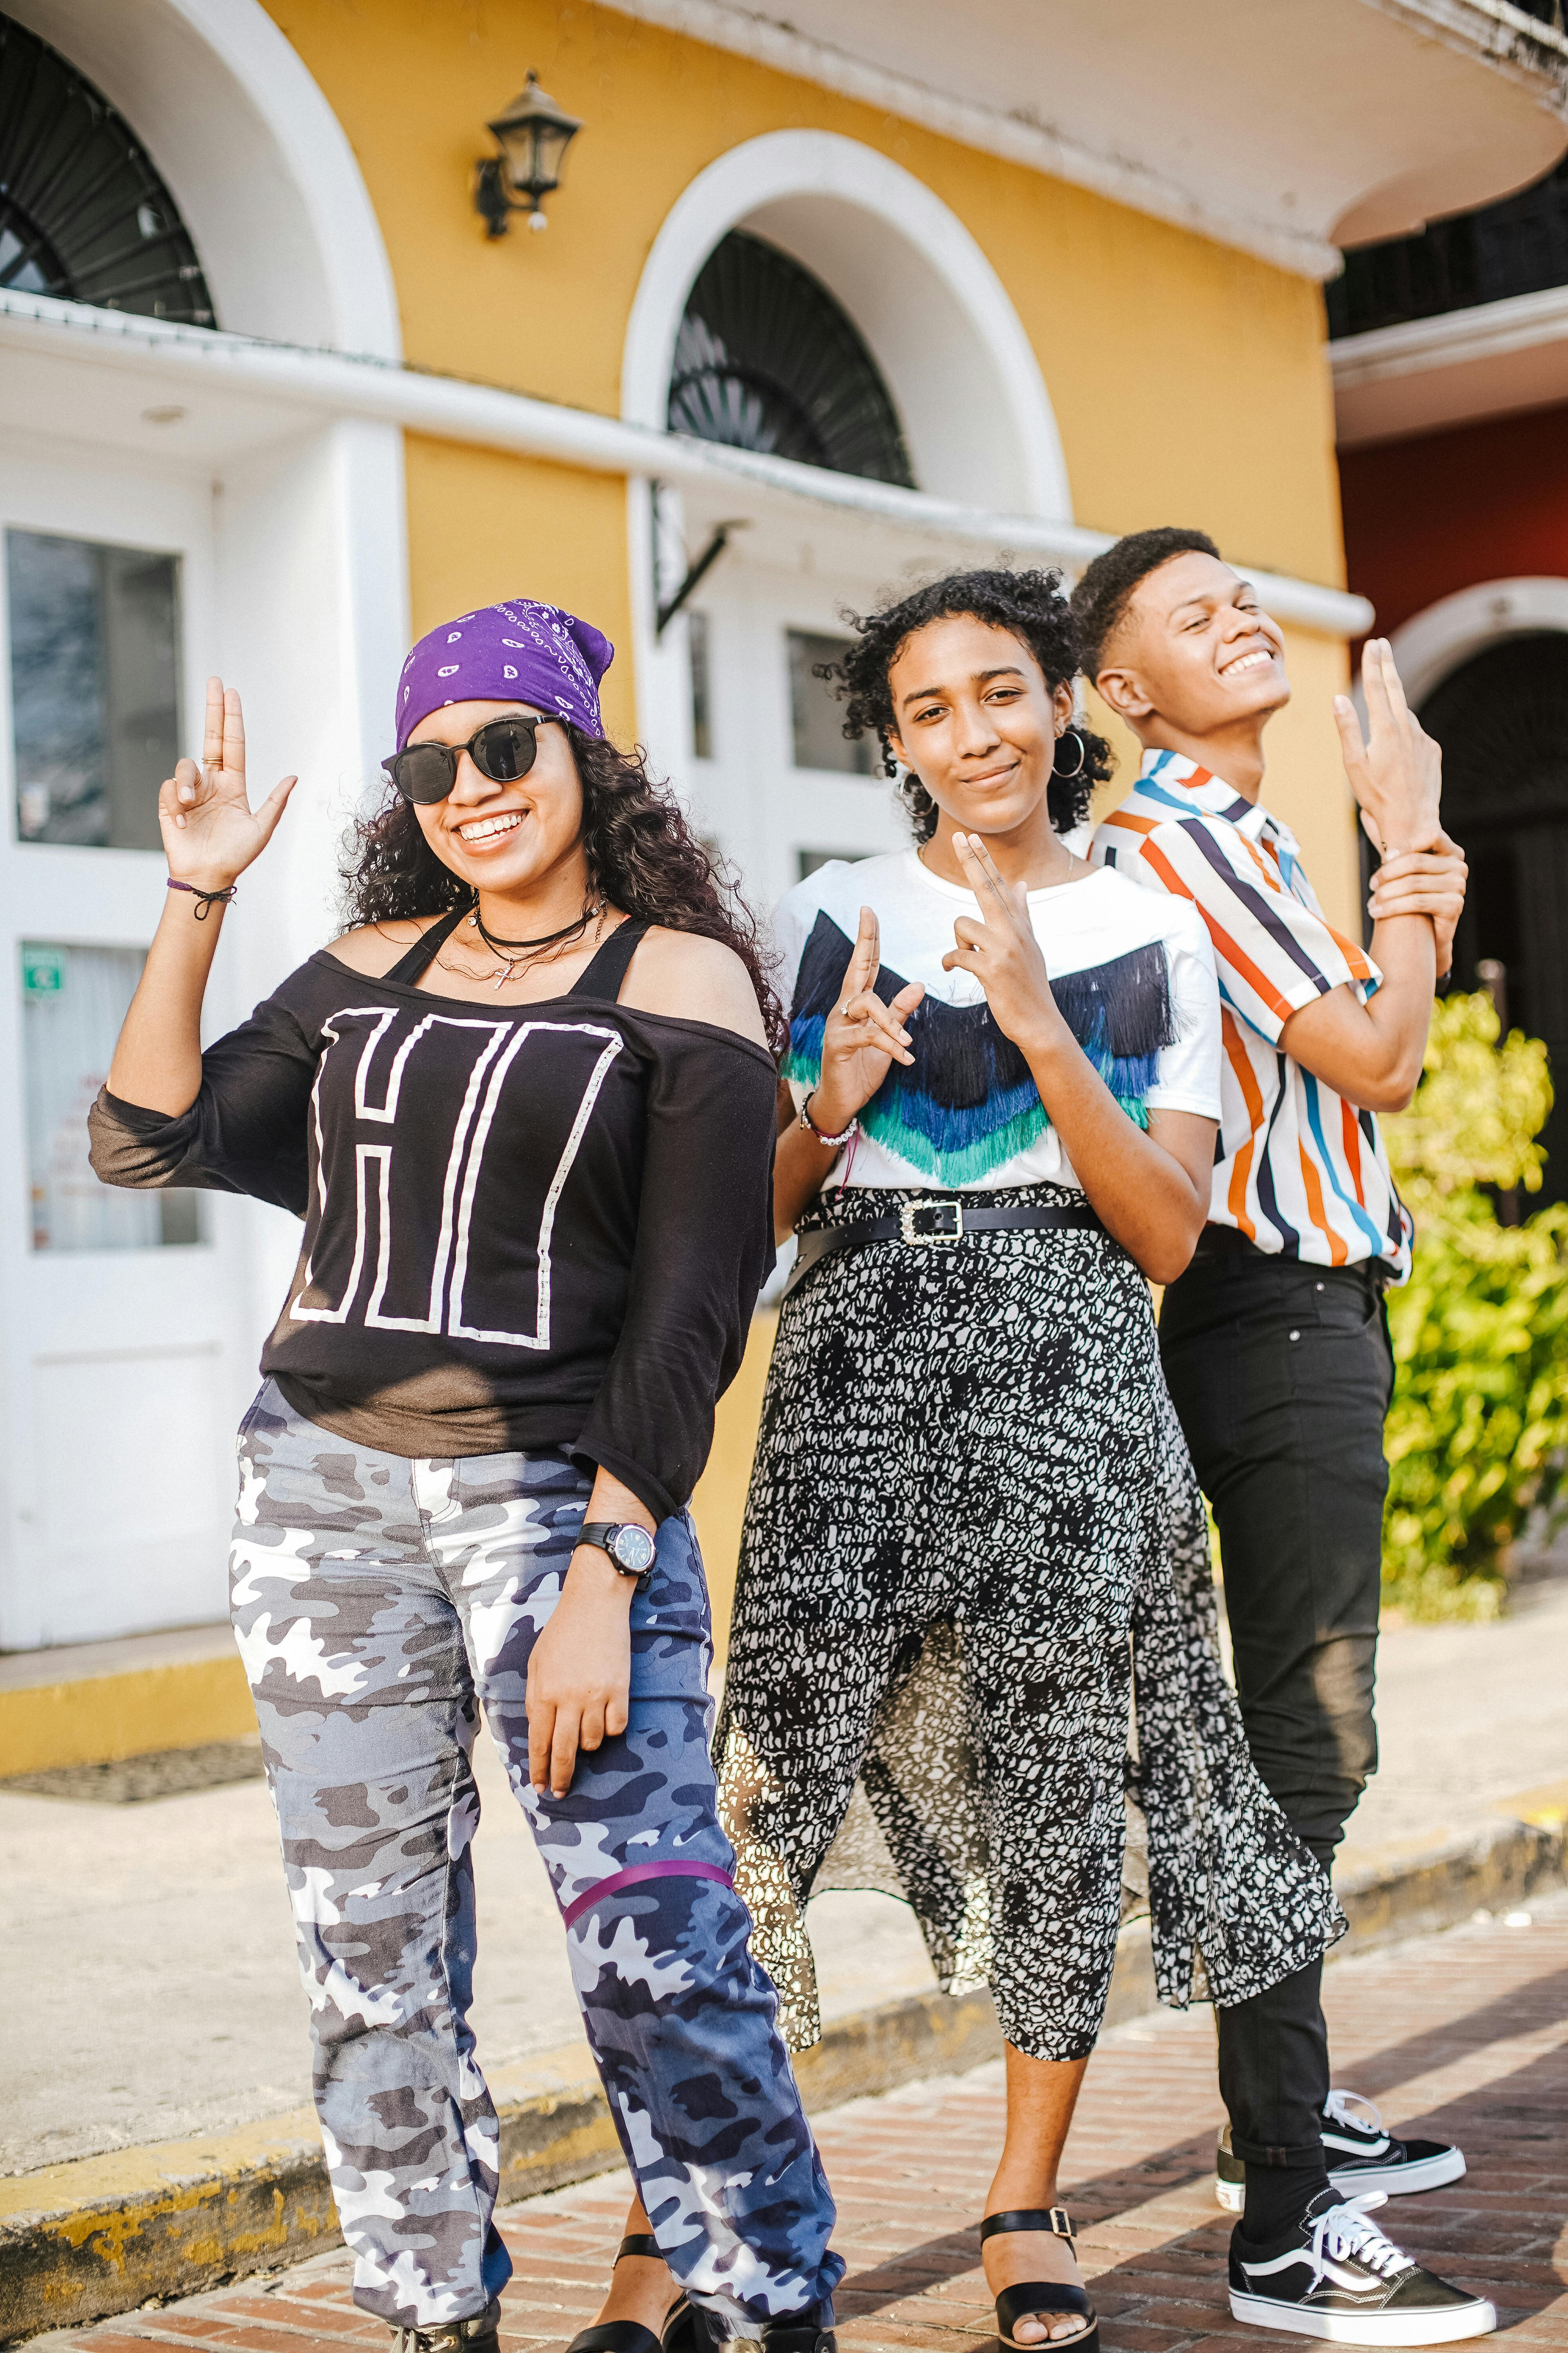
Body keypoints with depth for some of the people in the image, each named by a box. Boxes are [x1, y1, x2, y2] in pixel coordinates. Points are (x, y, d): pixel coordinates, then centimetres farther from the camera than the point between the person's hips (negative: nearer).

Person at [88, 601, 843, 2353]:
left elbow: (692, 1305, -7)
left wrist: (601, 1578, -14)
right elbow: (156, 1142, 6)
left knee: (655, 1938, -13)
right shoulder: (373, 969, 13)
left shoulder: (682, 981, -1)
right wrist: (195, 899, 1)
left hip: (563, 1488, -4)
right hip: (325, 1484, 5)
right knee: (370, 1948, 8)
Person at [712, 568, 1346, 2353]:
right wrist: (830, 1103, -10)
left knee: (1059, 1778, 1)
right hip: (857, 1354, 0)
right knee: (776, 1771, -9)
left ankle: (1026, 2209, 18)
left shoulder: (1151, 938, 10)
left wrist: (1042, 1032, -10)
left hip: (1070, 1368, 1)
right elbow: (755, 1211, 10)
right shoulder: (825, 919, 10)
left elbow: (1168, 1233, 1)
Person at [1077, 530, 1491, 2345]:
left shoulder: (1228, 834, 19)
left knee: (1300, 1733, 17)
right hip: (1275, 1314, -11)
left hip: (1308, 1303, 11)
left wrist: (1418, 905, 2)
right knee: (1305, 1744, -12)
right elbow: (1374, 1058, -17)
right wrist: (1408, 829, -6)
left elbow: (1350, 1068, 18)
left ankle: (1285, 2114, 29)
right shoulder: (1176, 833, -13)